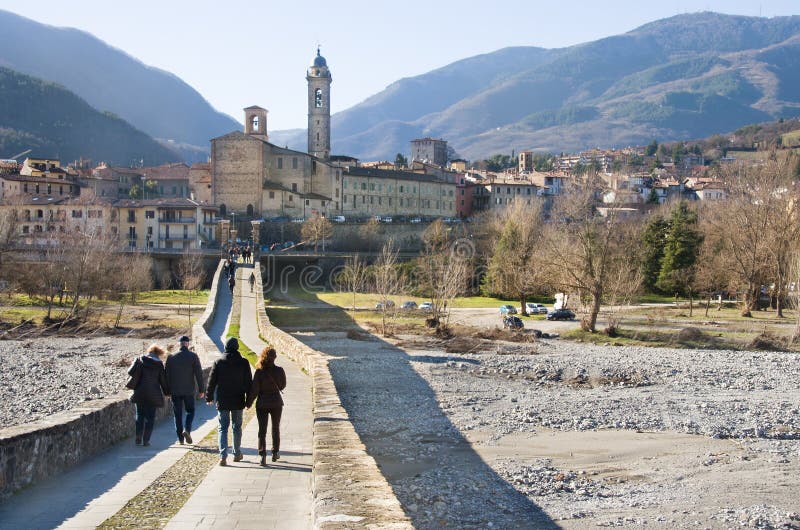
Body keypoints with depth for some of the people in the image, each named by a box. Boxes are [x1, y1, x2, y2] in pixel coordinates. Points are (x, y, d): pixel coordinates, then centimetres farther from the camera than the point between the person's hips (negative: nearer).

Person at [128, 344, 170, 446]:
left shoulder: (140, 360, 1)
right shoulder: (159, 364, -2)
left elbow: (130, 372, -5)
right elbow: (163, 380, 2)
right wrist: (167, 392, 14)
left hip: (139, 392, 2)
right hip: (153, 394, -2)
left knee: (139, 415, 13)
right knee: (150, 417, 5)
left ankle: (138, 439, 7)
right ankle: (146, 440, 0)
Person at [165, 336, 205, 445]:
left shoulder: (171, 357, -1)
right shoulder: (193, 356, -5)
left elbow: (167, 374, 2)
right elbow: (199, 373, -7)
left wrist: (167, 390, 10)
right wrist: (201, 389, -1)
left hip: (175, 391, 1)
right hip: (189, 390, -1)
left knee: (178, 414, 7)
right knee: (190, 410, 14)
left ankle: (180, 438, 7)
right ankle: (187, 430, -10)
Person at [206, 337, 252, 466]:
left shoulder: (218, 362, -4)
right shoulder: (243, 363, -4)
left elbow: (212, 381, 0)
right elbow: (248, 382, -1)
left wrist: (209, 397, 11)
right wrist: (249, 399, 7)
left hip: (222, 401, -1)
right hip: (238, 401, 1)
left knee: (223, 428, 2)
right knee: (237, 427, 15)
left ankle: (223, 456, -11)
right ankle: (237, 454, 23)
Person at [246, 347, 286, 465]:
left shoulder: (259, 372, -13)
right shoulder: (279, 371, -9)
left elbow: (254, 390, -11)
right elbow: (282, 386, 4)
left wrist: (249, 403, 0)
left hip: (262, 404, -2)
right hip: (276, 402, 2)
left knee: (262, 430, 1)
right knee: (276, 428, 18)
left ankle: (263, 454, -12)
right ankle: (275, 453, 26)